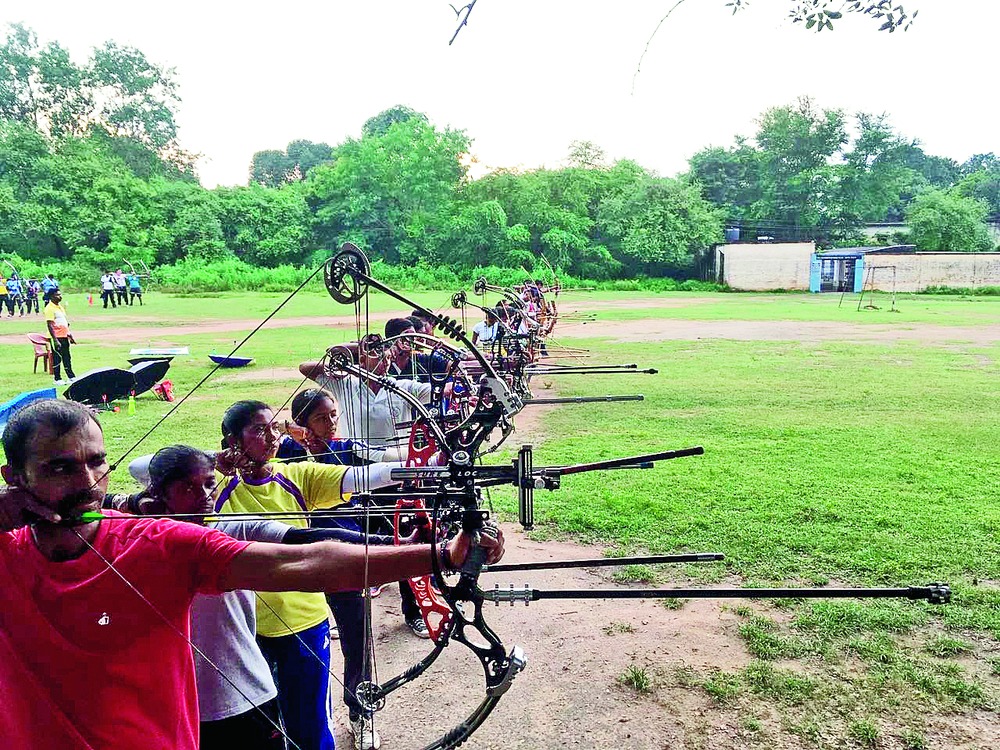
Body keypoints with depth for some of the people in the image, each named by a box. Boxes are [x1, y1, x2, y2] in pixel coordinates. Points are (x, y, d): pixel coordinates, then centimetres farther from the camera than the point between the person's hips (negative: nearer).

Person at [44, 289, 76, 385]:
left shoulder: (60, 307, 14)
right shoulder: (49, 308, -13)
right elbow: (50, 325, -18)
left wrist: (70, 336, 21)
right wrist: (55, 340, -23)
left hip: (64, 336, 8)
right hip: (57, 337, -8)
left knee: (67, 358, 14)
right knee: (57, 358, -1)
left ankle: (71, 376, 22)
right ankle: (57, 379, 7)